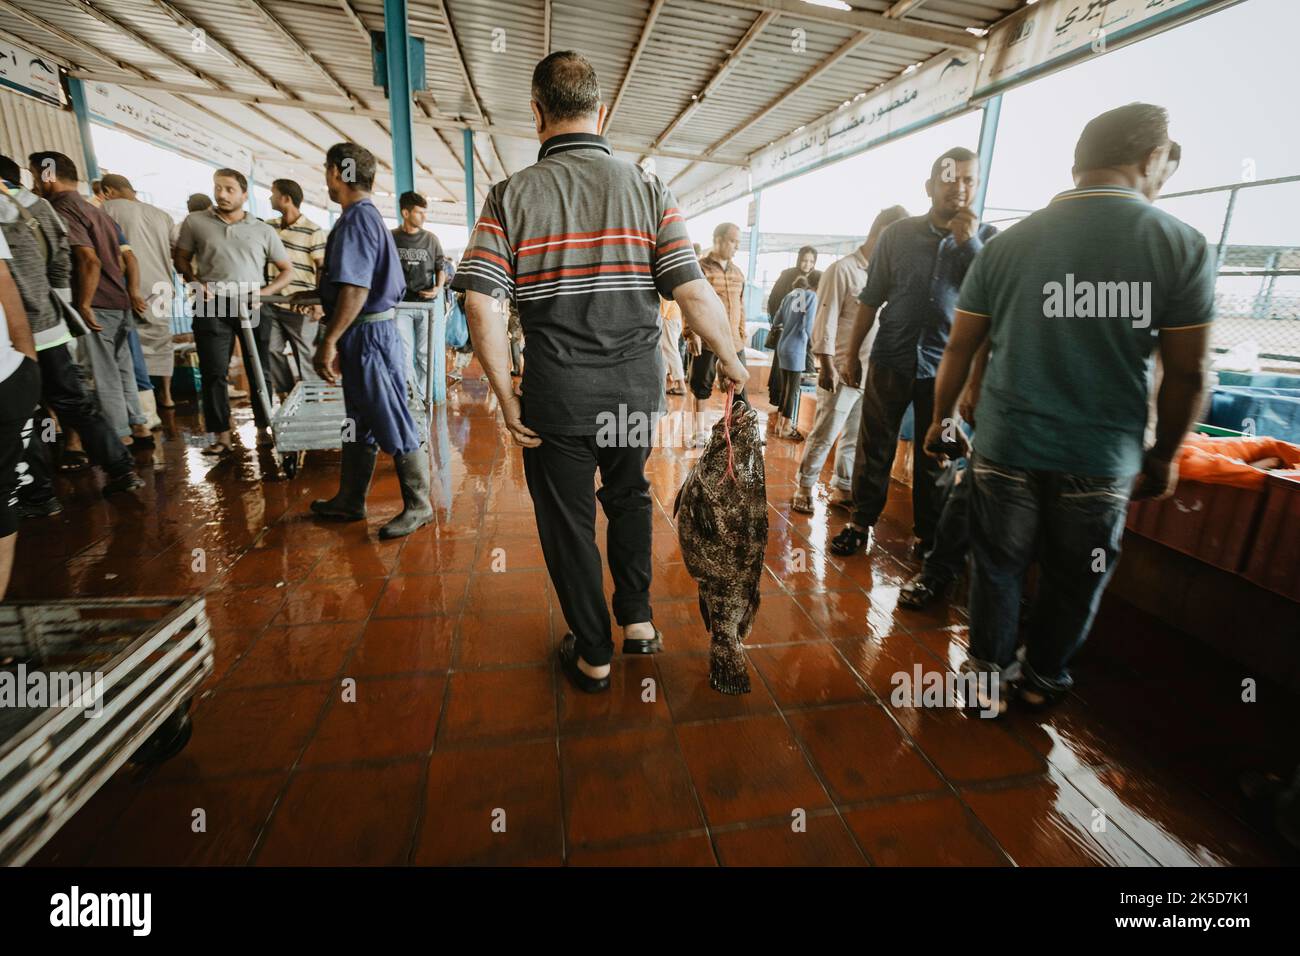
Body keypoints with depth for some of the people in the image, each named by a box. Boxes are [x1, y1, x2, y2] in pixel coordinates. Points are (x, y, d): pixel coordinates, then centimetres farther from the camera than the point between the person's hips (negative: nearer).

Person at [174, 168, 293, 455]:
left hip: (252, 308, 0)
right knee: (214, 373, -1)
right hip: (212, 306, 0)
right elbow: (181, 259, 14)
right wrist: (196, 282, -6)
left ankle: (264, 428, 17)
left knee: (259, 370, 5)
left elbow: (287, 271, 10)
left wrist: (264, 292, -5)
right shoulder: (195, 222, 8)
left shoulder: (263, 230, 8)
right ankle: (221, 436, 5)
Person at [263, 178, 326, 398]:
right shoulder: (268, 226, 11)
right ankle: (285, 393, 20)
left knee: (306, 356, 3)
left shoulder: (313, 231, -6)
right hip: (270, 304, 6)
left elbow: (323, 269, -8)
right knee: (270, 350, 8)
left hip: (301, 308, -6)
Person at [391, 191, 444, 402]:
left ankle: (423, 397, 12)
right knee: (405, 355, -4)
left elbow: (440, 268, 11)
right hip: (401, 305, -1)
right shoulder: (390, 239, 4)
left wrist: (439, 287, -7)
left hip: (427, 304, 1)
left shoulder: (431, 239, 7)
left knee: (425, 354, 3)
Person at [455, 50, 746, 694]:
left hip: (556, 397, -2)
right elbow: (693, 292, -8)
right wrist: (732, 362, 5)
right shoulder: (648, 190, 0)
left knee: (567, 521, 13)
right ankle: (637, 619, 35)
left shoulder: (512, 196, -2)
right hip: (638, 389, 2)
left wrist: (506, 397, -6)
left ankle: (593, 656, 29)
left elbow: (481, 303, -13)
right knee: (629, 495, 26)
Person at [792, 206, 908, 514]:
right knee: (825, 434, -2)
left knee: (856, 436, 11)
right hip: (843, 370, -6)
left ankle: (843, 488, 24)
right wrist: (827, 367, -16)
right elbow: (825, 322, -11)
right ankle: (805, 488, 12)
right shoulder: (842, 270, -7)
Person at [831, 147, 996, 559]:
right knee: (874, 448, 7)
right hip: (890, 359, 0)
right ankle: (861, 522, 21)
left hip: (945, 367, 0)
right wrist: (852, 354, 5)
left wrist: (969, 242, -16)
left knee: (935, 457, 9)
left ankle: (928, 535, 23)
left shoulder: (986, 238, 3)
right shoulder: (898, 234, 3)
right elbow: (871, 299, 6)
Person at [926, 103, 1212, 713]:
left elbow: (960, 347, 2)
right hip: (1101, 456, -1)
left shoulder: (1007, 243, 1)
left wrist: (942, 420, 13)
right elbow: (1187, 373, -4)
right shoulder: (1183, 246, -4)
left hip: (1005, 445, 1)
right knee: (1075, 580, 18)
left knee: (997, 565, 16)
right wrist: (1163, 456, 9)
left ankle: (990, 667, 30)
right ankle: (1042, 680, 34)